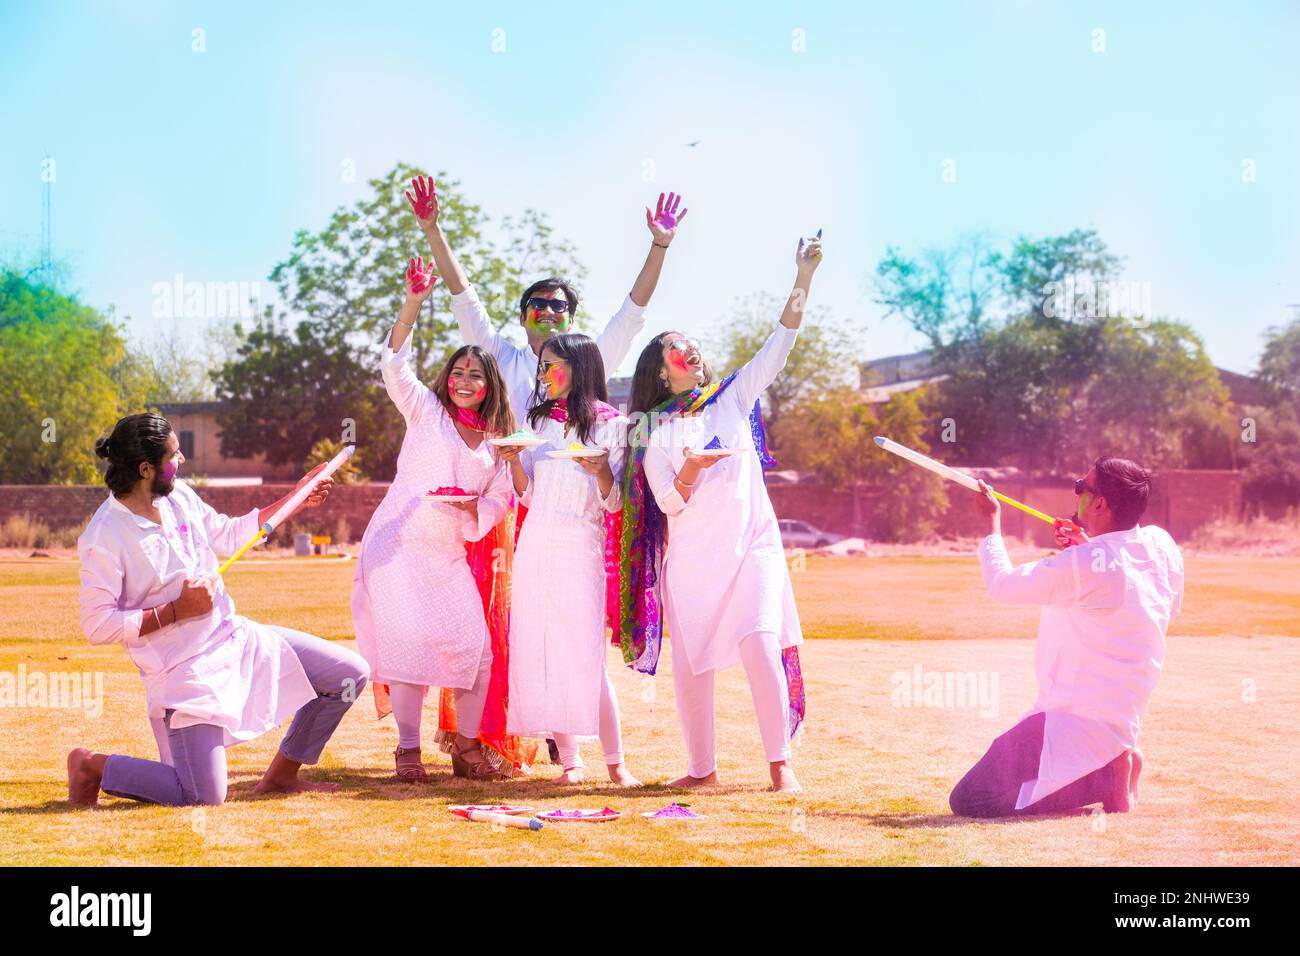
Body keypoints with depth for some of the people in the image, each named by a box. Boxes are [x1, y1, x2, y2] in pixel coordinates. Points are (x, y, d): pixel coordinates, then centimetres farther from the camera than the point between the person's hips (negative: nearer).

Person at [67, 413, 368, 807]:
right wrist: (176, 611, -21)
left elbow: (232, 534, 20)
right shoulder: (103, 539, -19)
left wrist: (297, 500, 17)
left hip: (235, 637, 8)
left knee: (350, 674, 3)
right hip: (182, 669, -8)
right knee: (204, 795, -16)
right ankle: (93, 766, 8)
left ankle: (282, 774, 19)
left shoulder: (179, 497, 3)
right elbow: (97, 626, -19)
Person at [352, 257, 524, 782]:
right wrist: (413, 304, -21)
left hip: (450, 555, 4)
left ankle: (467, 747, 10)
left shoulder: (497, 444, 14)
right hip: (399, 543, -4)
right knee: (409, 643, -12)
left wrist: (472, 508, -12)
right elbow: (395, 366, -9)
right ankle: (407, 750, -6)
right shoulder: (427, 411, 4)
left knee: (476, 645, -4)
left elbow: (497, 505, 12)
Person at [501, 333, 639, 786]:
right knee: (538, 652, 0)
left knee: (585, 656, -10)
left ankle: (615, 761, -3)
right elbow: (528, 496, 15)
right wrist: (514, 460, -2)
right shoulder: (539, 420, 15)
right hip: (535, 543, 5)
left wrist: (602, 470, -20)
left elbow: (613, 503, -1)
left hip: (580, 546, -5)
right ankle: (568, 758, 7)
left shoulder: (609, 424, 1)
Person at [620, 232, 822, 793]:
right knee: (689, 664, 0)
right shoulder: (654, 432, 6)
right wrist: (689, 472, -22)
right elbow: (668, 503, -2)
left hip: (750, 546, -1)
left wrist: (803, 278, -4)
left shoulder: (734, 398, 9)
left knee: (761, 647, -16)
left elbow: (781, 343, 3)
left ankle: (780, 763, -12)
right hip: (691, 556, 1)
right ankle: (702, 768, 13)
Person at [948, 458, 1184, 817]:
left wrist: (991, 521, 5)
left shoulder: (1085, 564, -23)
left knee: (967, 801, -8)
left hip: (1077, 718, -9)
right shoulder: (1161, 545, -1)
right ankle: (1112, 759, 11)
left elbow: (1002, 585, -12)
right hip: (1124, 716, 9)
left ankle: (1107, 776, -10)